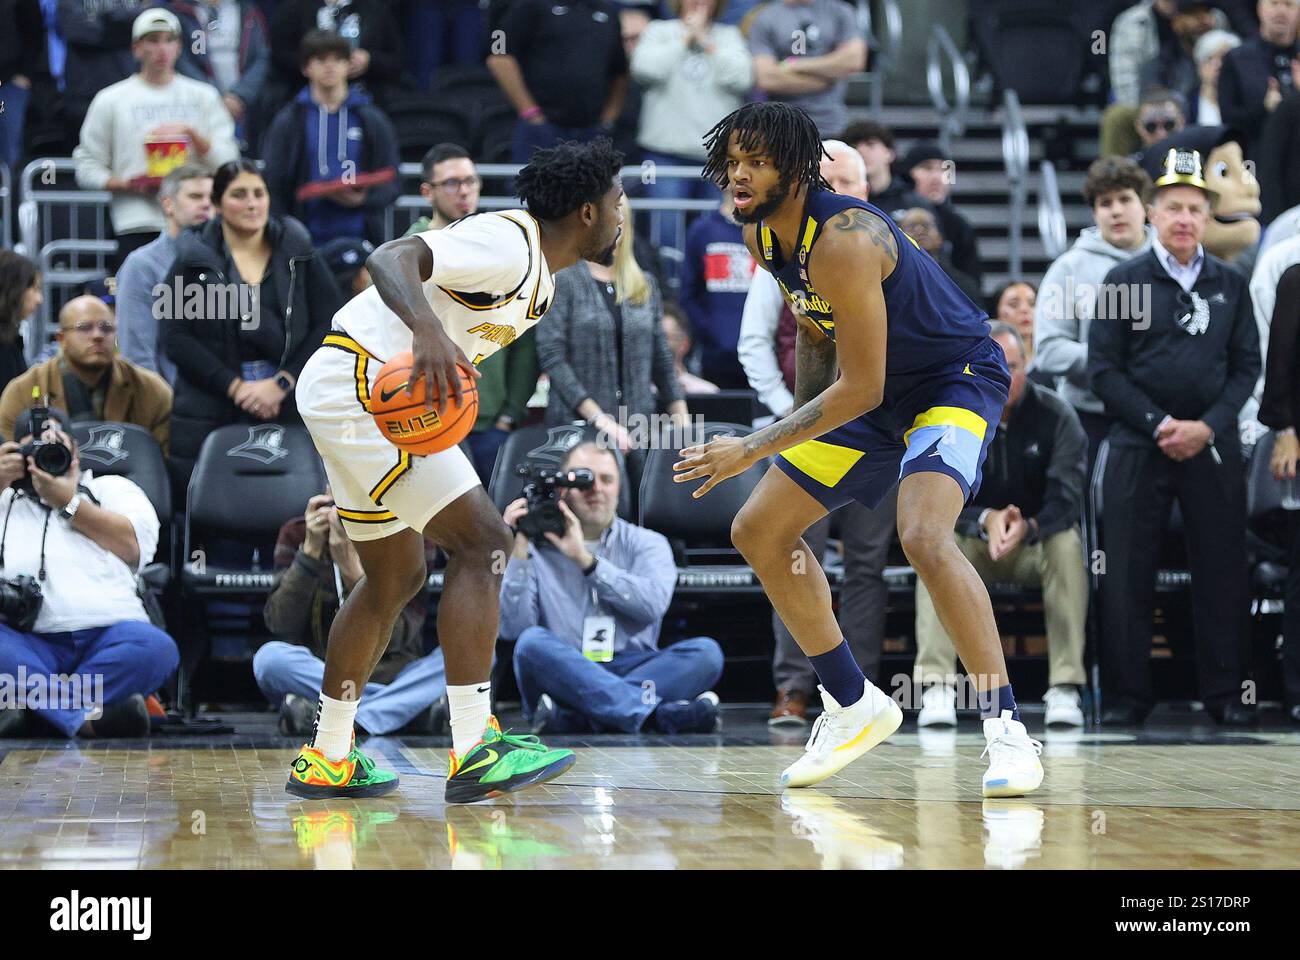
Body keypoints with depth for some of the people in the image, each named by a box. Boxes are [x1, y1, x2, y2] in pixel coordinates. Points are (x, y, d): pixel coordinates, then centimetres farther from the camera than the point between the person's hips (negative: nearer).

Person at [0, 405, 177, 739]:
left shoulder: (111, 488, 25)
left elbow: (137, 546, 6)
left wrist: (69, 503, 6)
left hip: (109, 634, 0)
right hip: (28, 643, 0)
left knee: (155, 647, -34)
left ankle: (41, 706, -36)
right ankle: (87, 716, -43)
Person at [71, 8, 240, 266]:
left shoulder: (203, 97, 14)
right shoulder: (111, 100, 10)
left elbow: (227, 162, 8)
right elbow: (87, 167, 8)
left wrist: (191, 132, -8)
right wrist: (128, 184, -9)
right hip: (137, 228, -1)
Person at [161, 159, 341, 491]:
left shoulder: (299, 254, 10)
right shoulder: (193, 260, 6)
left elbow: (329, 324, 2)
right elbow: (177, 337, -2)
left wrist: (282, 383, -9)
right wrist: (235, 387, -11)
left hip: (290, 412, 1)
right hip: (209, 417, -1)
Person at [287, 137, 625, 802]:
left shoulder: (539, 281, 15)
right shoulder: (507, 243, -17)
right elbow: (390, 259, -32)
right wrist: (428, 329, -48)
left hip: (358, 397, 11)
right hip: (358, 387, -11)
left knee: (396, 578, 18)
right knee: (480, 542, -15)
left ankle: (326, 759, 26)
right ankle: (473, 753, -17)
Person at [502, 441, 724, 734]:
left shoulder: (647, 543, 13)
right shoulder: (538, 549, 11)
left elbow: (653, 603, -9)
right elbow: (512, 627, -3)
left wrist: (585, 559, -10)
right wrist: (519, 550, -7)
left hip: (633, 671, 1)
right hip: (562, 675, -1)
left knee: (705, 651, -24)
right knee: (532, 643, -32)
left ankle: (572, 718, -38)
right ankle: (657, 713, -42)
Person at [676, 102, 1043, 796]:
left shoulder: (843, 241, -31)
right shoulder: (761, 235, -3)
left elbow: (860, 389, -30)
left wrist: (754, 449, -27)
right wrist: (798, 431, 13)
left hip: (957, 380, -10)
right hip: (877, 389, 10)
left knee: (924, 536, -33)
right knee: (758, 531, 9)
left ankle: (1006, 730, -26)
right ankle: (854, 708, 20)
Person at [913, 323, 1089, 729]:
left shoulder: (1055, 415, -11)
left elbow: (1066, 498, -21)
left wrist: (1027, 526, -44)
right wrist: (987, 520, -38)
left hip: (1038, 541, 0)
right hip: (974, 544, 1)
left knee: (1068, 543, -33)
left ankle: (1064, 688, -34)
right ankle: (936, 687, -37)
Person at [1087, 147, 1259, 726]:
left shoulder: (1230, 285, 9)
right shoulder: (1123, 281, 3)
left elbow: (1247, 365, 7)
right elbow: (1103, 369, -1)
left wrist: (1206, 427, -8)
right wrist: (1159, 425, -10)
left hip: (1212, 445, 2)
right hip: (1138, 446, -2)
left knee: (1222, 570, 2)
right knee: (1128, 574, -1)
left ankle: (1226, 694, 9)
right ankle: (1127, 695, 6)